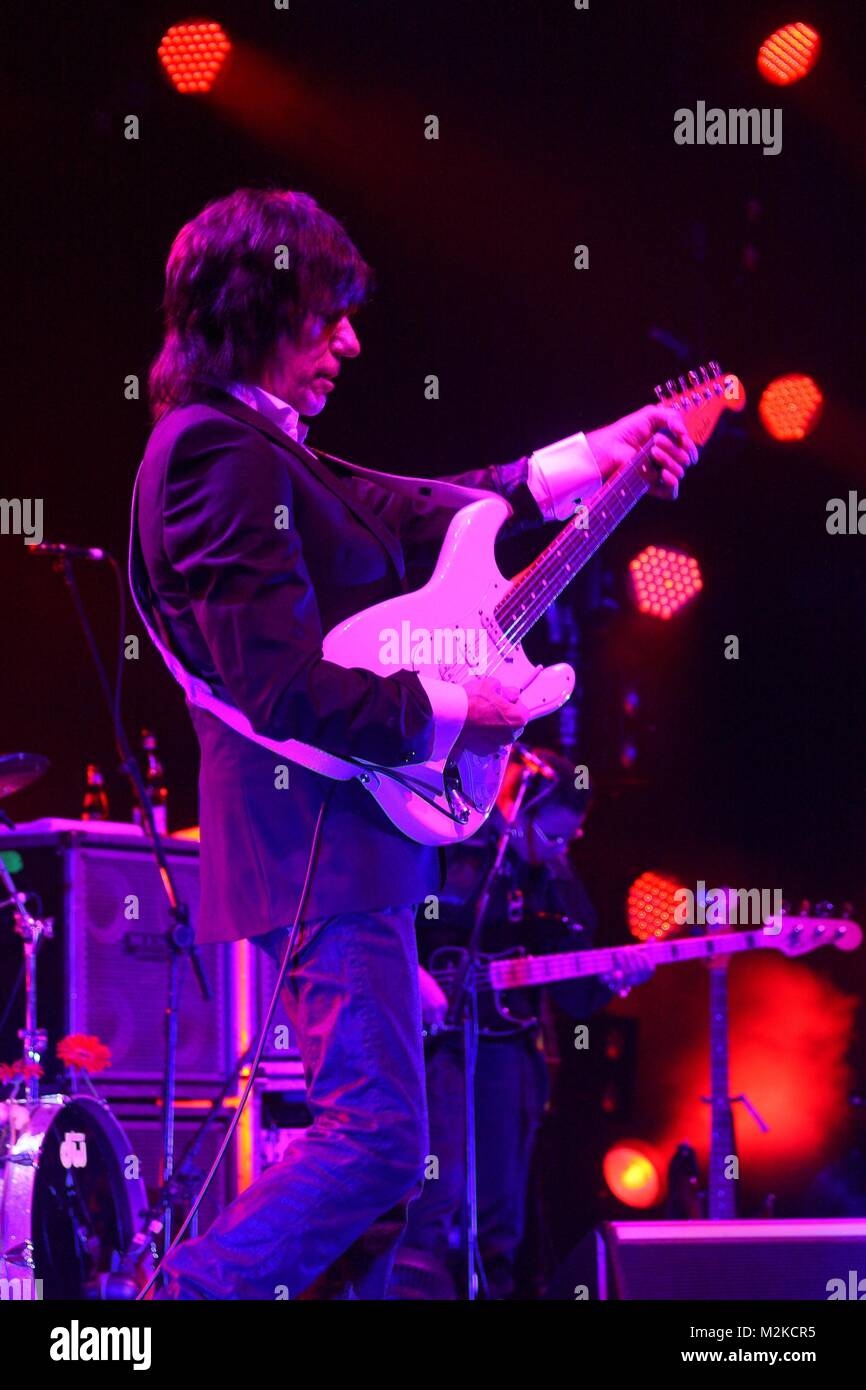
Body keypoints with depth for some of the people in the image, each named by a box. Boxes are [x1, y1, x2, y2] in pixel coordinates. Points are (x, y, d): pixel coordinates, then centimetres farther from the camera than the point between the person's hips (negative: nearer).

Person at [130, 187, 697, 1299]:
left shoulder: (252, 446, 16)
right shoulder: (219, 455, -17)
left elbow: (416, 512, 21)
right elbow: (286, 687, -24)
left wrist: (597, 457, 15)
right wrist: (449, 714, -11)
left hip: (336, 838, 11)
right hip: (322, 841, -11)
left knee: (376, 1140, 12)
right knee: (378, 1137, -13)